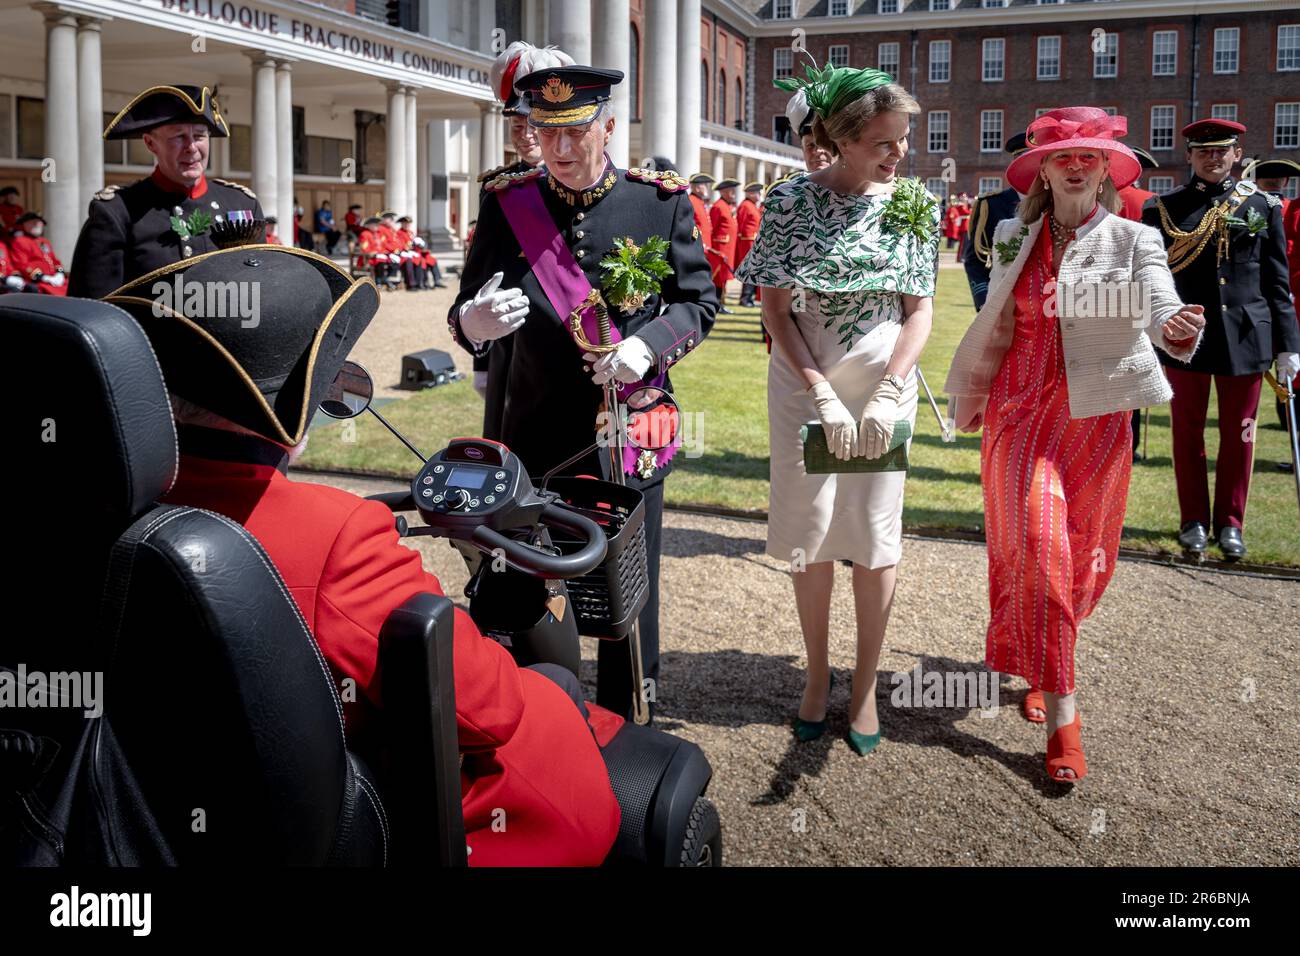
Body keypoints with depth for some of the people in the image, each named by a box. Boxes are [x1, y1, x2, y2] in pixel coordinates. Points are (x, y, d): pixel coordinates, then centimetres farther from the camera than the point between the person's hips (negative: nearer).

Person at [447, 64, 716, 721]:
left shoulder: (662, 202, -3)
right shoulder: (506, 204, -1)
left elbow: (699, 301, 4)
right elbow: (464, 311, 0)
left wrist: (648, 345, -17)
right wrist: (475, 324, -25)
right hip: (535, 437, 1)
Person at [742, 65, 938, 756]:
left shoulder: (915, 204, -2)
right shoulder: (791, 200, -8)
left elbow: (920, 311, -1)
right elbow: (776, 307, -8)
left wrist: (887, 397, -14)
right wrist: (825, 398, -16)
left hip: (885, 383, 1)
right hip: (803, 384, -1)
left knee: (875, 535, 5)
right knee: (809, 531, 6)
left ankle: (866, 686, 19)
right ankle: (817, 674, 24)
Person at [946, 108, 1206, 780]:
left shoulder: (1134, 241, 0)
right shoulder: (1014, 240, 7)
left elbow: (1162, 310, -17)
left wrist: (1178, 329, -40)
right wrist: (969, 398, 18)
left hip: (1096, 416, 0)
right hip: (1021, 411, 0)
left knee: (1081, 558, 8)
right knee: (1038, 546, -13)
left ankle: (1039, 669, 35)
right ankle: (1061, 713, -8)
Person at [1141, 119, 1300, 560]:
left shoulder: (1263, 206, 5)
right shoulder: (1163, 208, 2)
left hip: (1245, 339, 1)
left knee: (1238, 435, 8)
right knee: (1188, 432, 7)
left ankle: (1229, 523, 21)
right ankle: (1194, 521, 20)